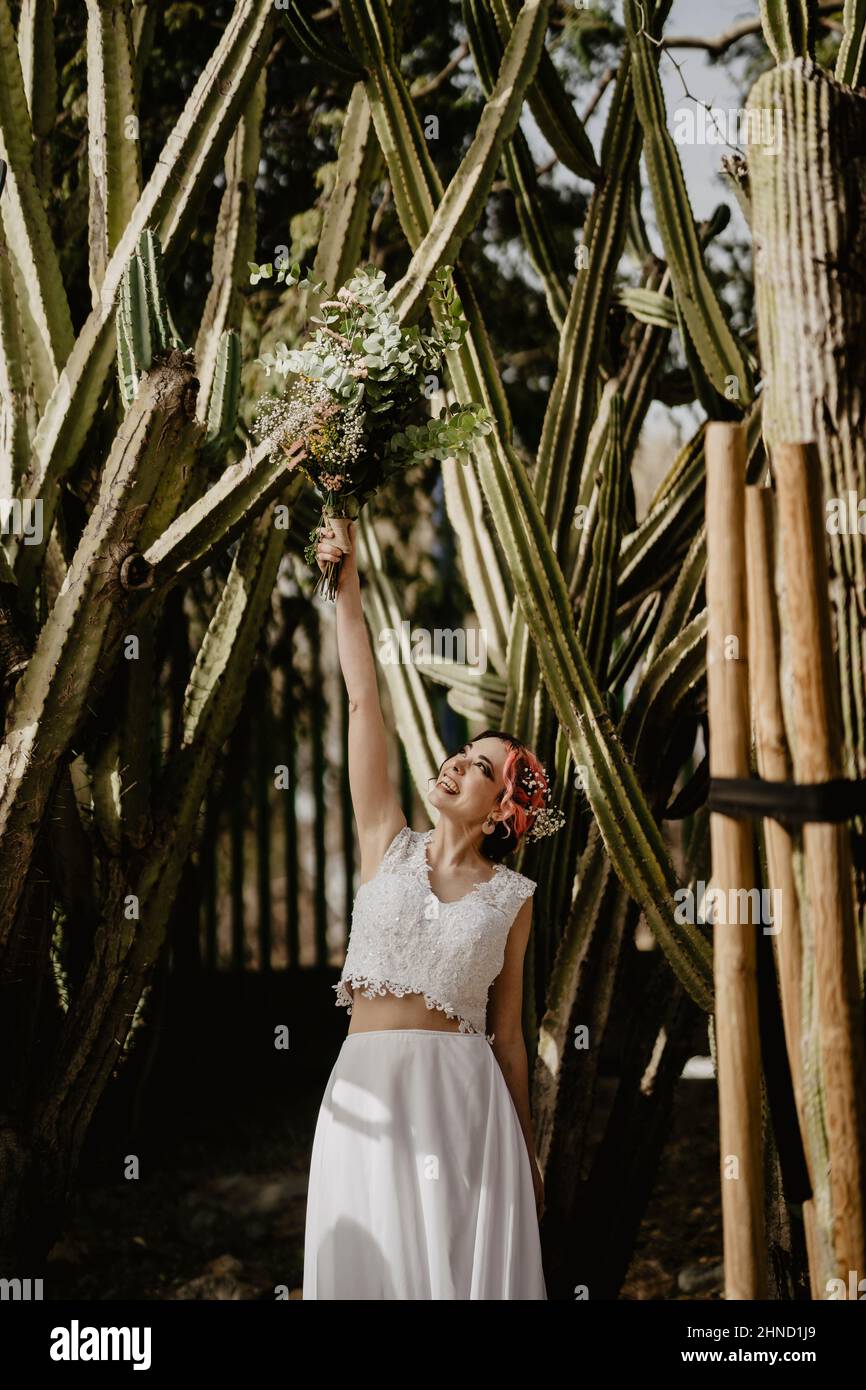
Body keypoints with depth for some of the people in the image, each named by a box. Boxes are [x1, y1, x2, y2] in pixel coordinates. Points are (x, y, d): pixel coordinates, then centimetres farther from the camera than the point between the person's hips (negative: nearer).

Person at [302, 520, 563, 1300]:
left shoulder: (511, 897, 6)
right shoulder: (389, 846, 9)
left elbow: (507, 1030, 9)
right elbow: (364, 701, 5)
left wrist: (527, 1154, 7)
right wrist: (345, 583, 1)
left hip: (465, 1095, -1)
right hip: (367, 1089, 1)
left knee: (474, 1262, -4)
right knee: (373, 1262, 0)